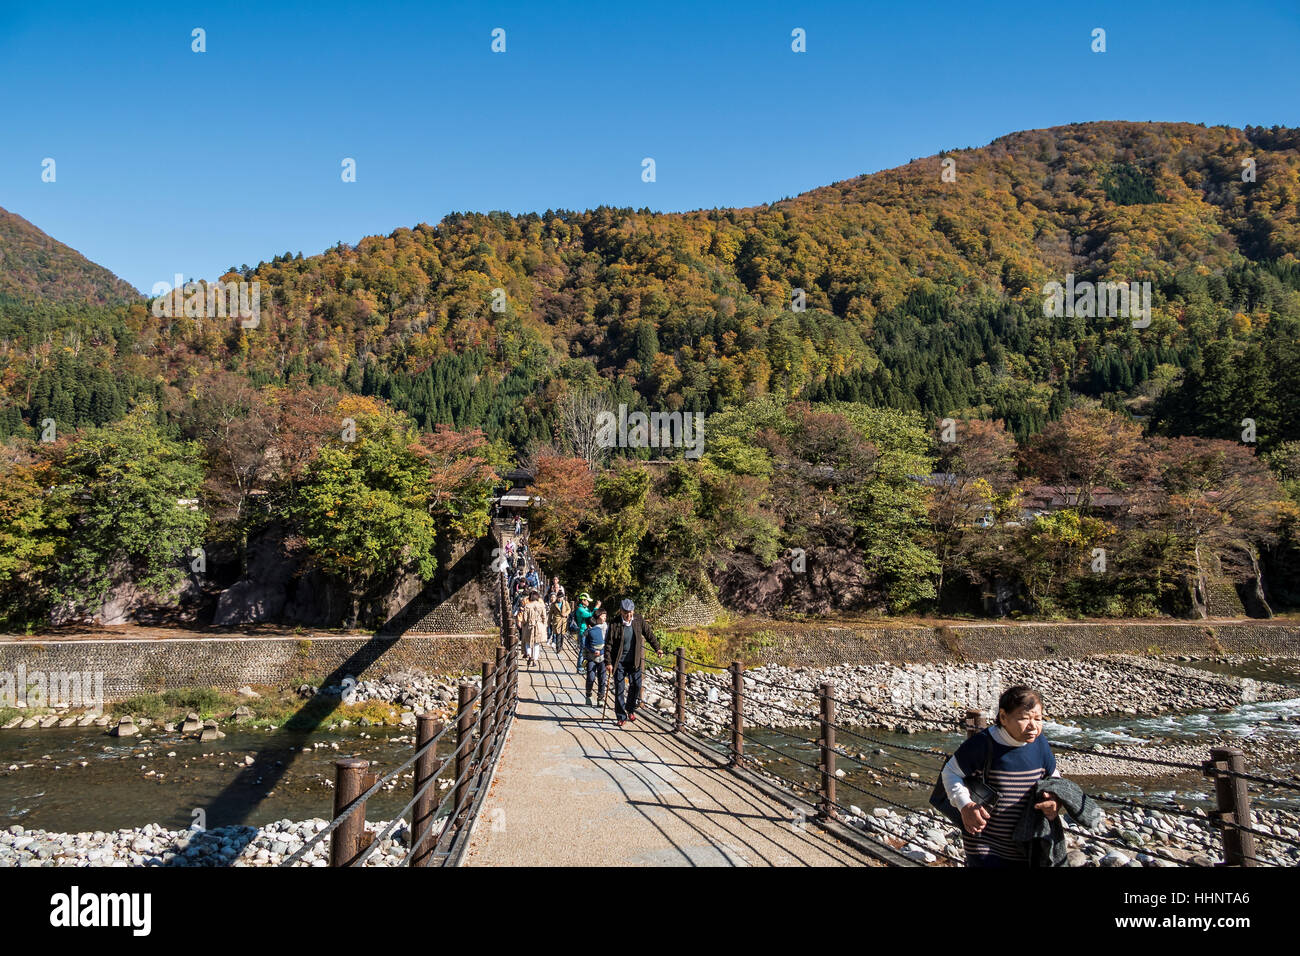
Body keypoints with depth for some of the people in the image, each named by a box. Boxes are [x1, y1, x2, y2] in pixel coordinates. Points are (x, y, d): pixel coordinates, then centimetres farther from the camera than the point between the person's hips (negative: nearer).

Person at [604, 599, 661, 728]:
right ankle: (621, 716, 14)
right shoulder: (615, 624, -13)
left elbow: (649, 634, 10)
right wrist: (608, 662, -12)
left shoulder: (639, 620, -3)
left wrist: (657, 648, 7)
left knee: (636, 684, 0)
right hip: (619, 661, -3)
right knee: (619, 689, 1)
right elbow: (608, 644, -10)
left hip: (634, 660, 3)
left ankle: (631, 709, 24)